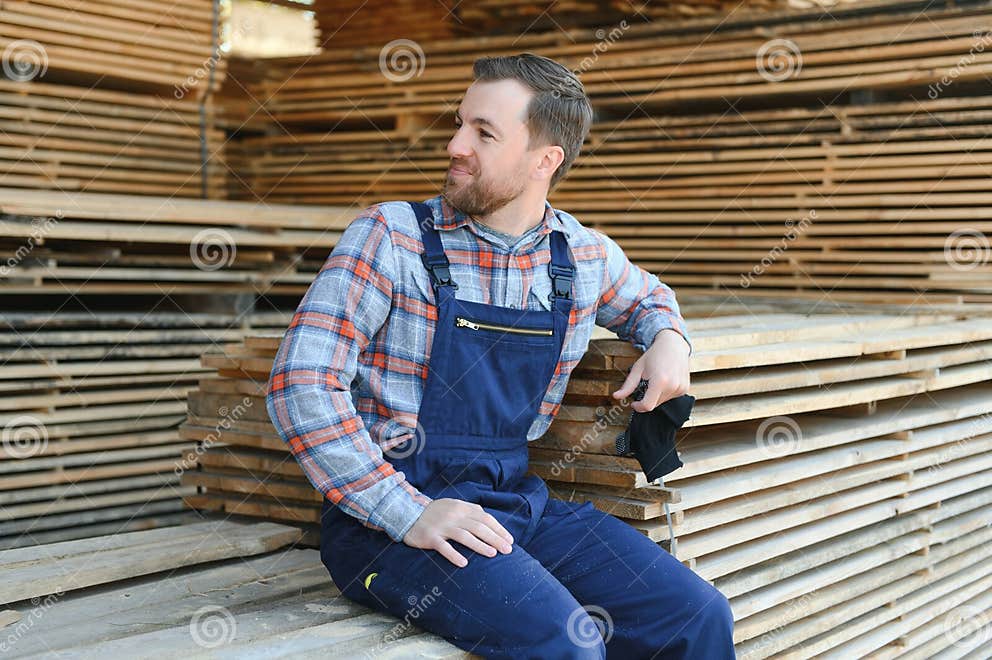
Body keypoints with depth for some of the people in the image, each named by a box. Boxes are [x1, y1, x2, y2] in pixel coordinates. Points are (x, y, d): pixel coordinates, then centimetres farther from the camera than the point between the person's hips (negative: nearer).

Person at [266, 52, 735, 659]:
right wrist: (408, 514, -21)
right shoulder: (390, 237, -7)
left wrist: (669, 338, 6)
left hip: (517, 502, 5)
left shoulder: (585, 256, 7)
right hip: (390, 516, -5)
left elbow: (645, 296, 31)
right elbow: (302, 384, -14)